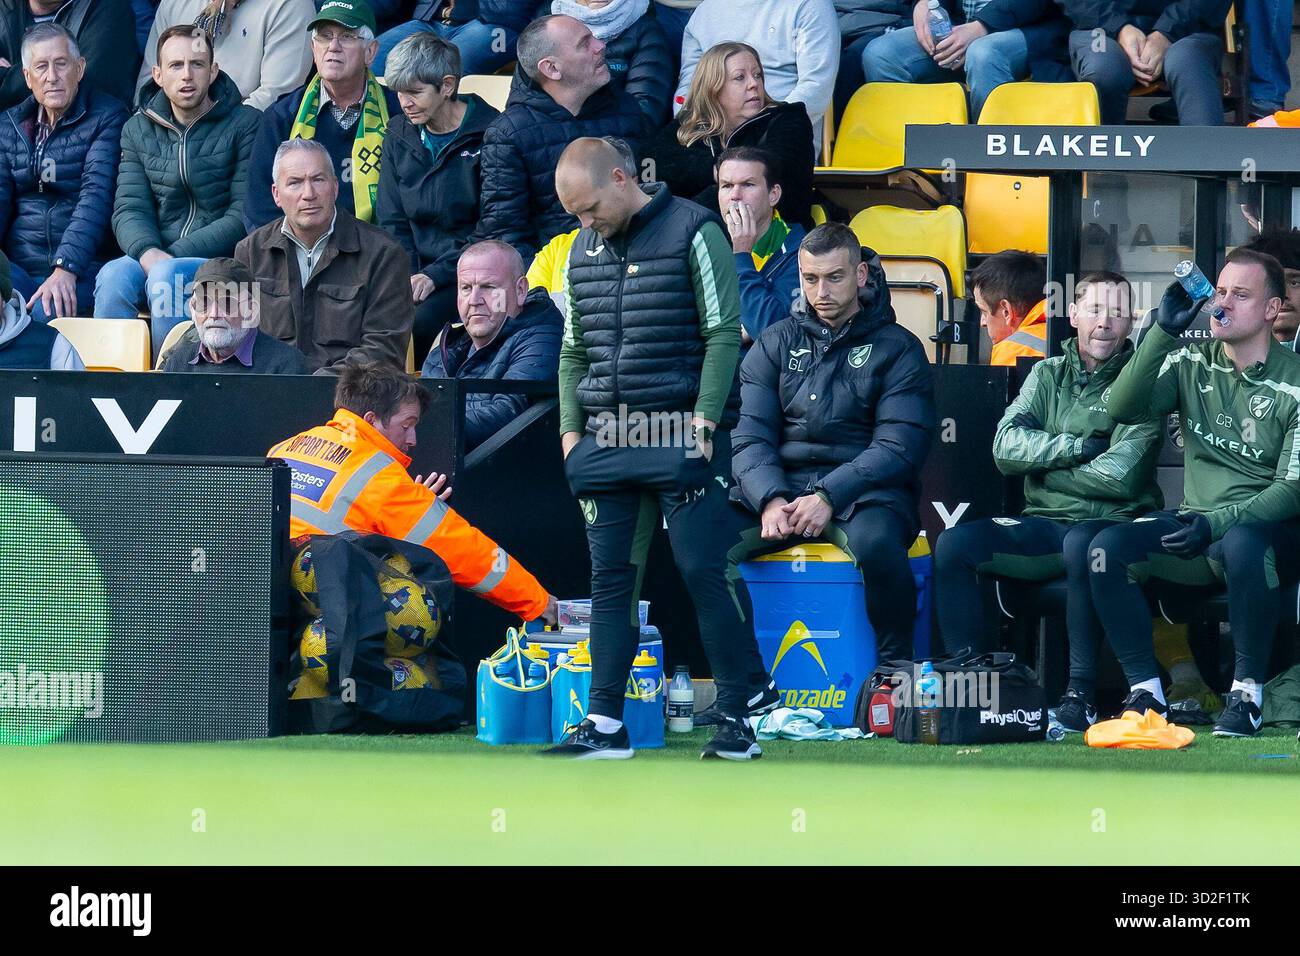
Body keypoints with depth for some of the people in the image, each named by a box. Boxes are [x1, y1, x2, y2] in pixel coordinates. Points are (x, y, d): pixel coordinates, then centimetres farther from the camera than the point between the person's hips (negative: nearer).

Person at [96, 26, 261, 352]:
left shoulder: (245, 125, 0)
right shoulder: (138, 130, 14)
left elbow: (244, 215, -7)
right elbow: (129, 209, 6)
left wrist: (173, 256, -15)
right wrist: (148, 253, -18)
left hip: (222, 259, -3)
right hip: (156, 256, 4)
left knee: (166, 276, -35)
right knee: (113, 277, -29)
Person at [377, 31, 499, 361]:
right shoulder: (399, 136, 12)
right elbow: (393, 222, 12)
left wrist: (436, 275, -17)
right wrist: (408, 277, -7)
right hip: (416, 270, 5)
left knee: (414, 326, -32)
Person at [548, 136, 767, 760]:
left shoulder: (693, 233, -4)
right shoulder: (585, 249, 15)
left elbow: (724, 334, -7)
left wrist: (704, 423, -14)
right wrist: (571, 429, 9)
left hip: (680, 434, -6)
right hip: (607, 439, 6)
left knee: (702, 571, -7)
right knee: (610, 577, 4)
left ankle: (737, 716, -2)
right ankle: (606, 724, 6)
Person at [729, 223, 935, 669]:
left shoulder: (896, 349, 4)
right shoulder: (775, 344, 13)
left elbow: (898, 448, -6)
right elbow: (749, 438, 3)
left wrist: (829, 497, -20)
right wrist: (770, 500, -18)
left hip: (864, 493, -3)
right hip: (781, 487, 3)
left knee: (875, 541, -38)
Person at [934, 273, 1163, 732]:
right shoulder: (1048, 375, 15)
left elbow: (1120, 477, -12)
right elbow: (1007, 447, 0)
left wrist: (1045, 465, -3)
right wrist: (1080, 447, -10)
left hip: (1110, 524, -5)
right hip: (1042, 525, 5)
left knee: (1083, 544, -40)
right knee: (954, 544, -19)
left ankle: (1081, 690, -33)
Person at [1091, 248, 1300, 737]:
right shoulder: (1193, 363, 7)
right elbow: (1123, 408, -7)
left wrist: (1217, 523, -24)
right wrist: (1162, 332, -17)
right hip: (1196, 524, 4)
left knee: (1241, 544, -40)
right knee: (1108, 546, -22)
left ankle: (1248, 692, -24)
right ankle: (1146, 690, -15)